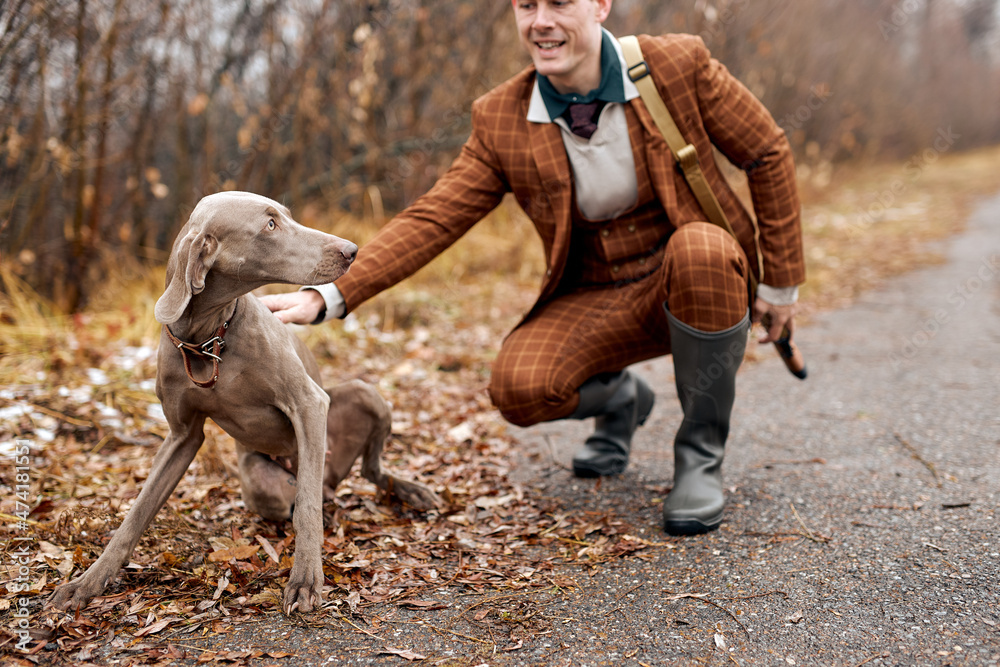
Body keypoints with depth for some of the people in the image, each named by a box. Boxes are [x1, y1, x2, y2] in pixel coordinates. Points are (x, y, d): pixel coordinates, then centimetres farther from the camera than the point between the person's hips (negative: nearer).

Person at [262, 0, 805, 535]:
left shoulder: (678, 65, -12)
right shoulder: (500, 121, -8)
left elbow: (768, 153, -2)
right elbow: (431, 220, -12)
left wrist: (780, 281, -1)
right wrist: (328, 296, -25)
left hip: (697, 278, -1)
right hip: (596, 301, 2)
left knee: (700, 253, -37)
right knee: (518, 389, -26)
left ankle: (700, 455, -13)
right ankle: (619, 399, 14)